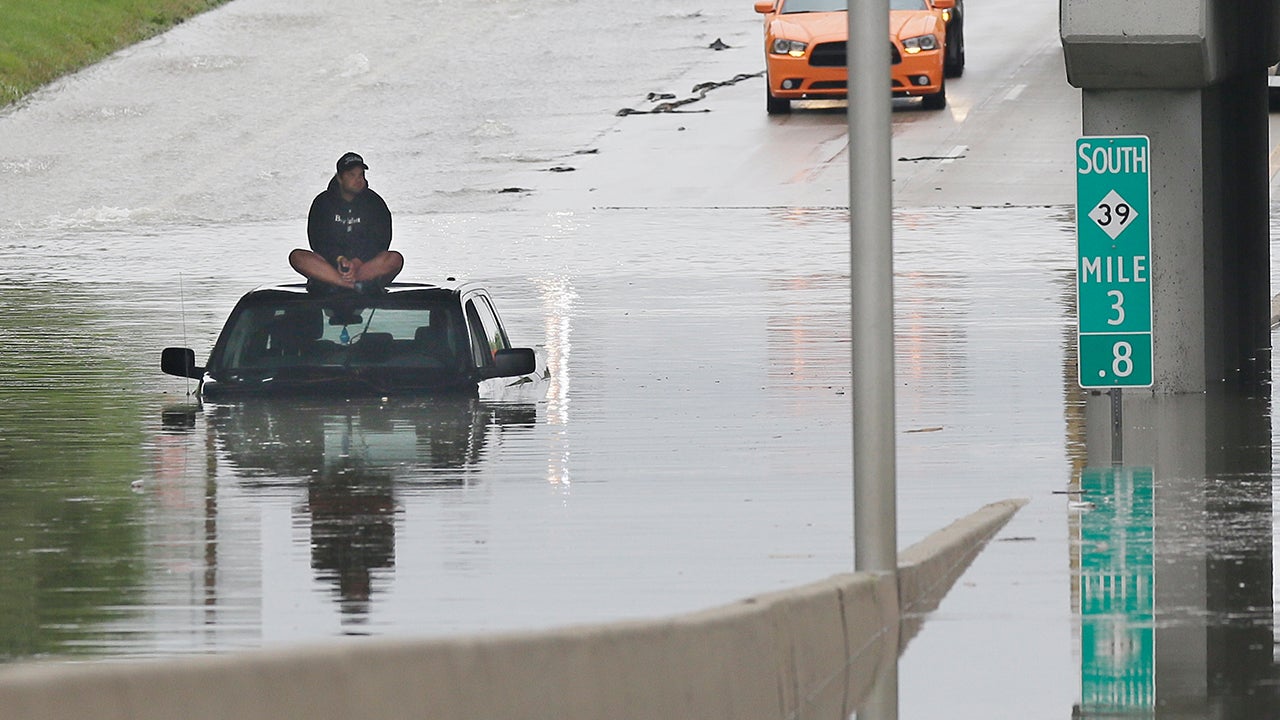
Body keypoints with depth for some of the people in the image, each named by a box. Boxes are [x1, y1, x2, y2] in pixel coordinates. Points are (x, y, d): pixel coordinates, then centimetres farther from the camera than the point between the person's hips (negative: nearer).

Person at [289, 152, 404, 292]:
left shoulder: (375, 203, 5)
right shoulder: (322, 203, 4)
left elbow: (380, 242, -4)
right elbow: (317, 241, -3)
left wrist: (357, 263, -20)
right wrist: (339, 259, -22)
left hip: (366, 263, 0)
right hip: (331, 260, 0)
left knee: (395, 259, -31)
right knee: (296, 257, -27)